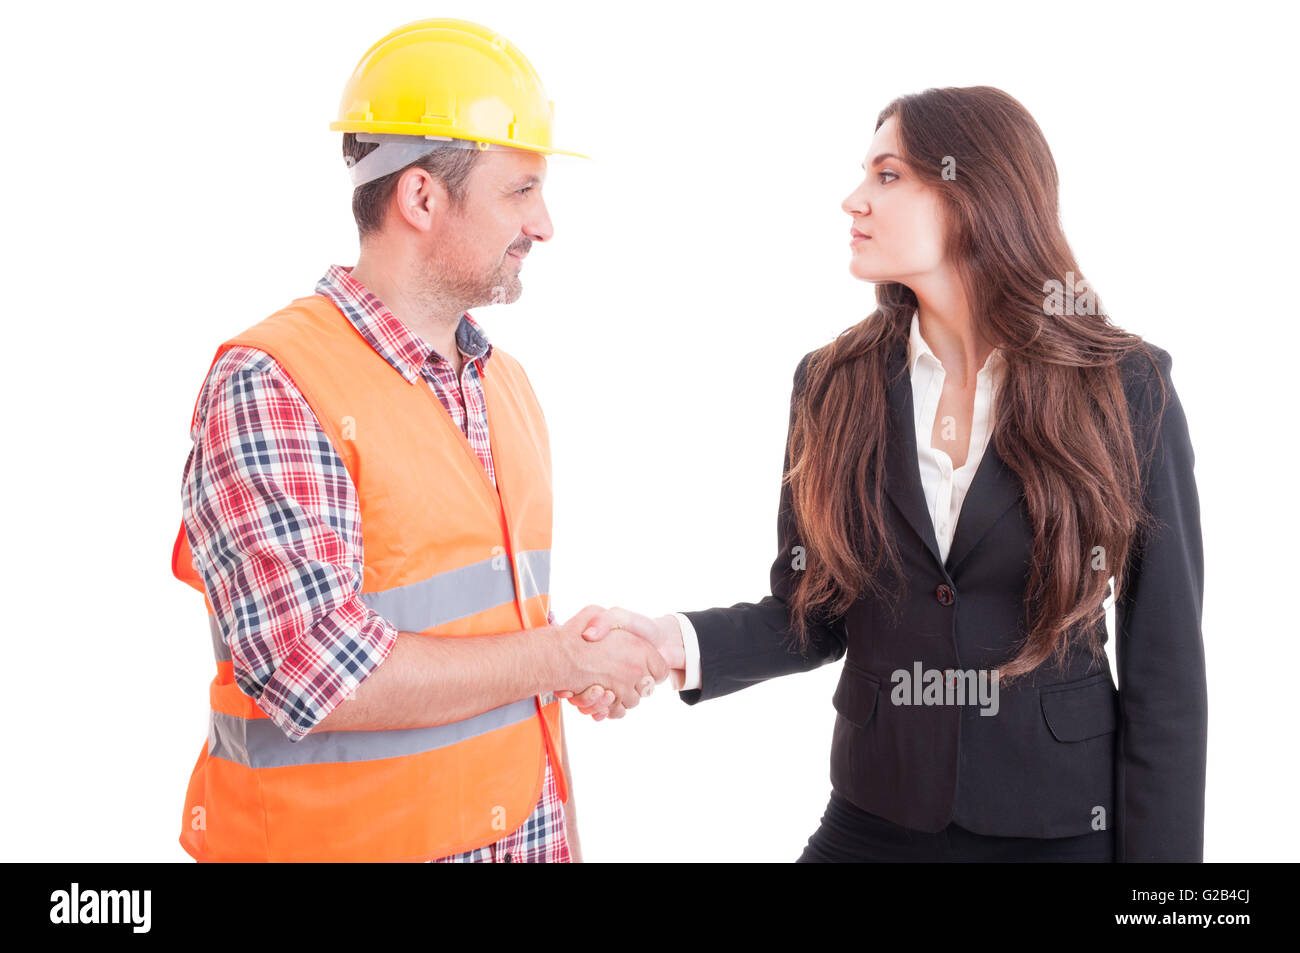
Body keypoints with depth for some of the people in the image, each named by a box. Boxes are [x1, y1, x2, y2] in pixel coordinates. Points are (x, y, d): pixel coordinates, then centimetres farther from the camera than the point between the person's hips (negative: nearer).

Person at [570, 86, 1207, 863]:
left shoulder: (1125, 391, -9)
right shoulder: (834, 383, -2)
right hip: (875, 820, 2)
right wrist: (680, 642, -17)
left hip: (1061, 825, -2)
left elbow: (1167, 669, -7)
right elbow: (810, 614, 1)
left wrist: (1161, 848, -8)